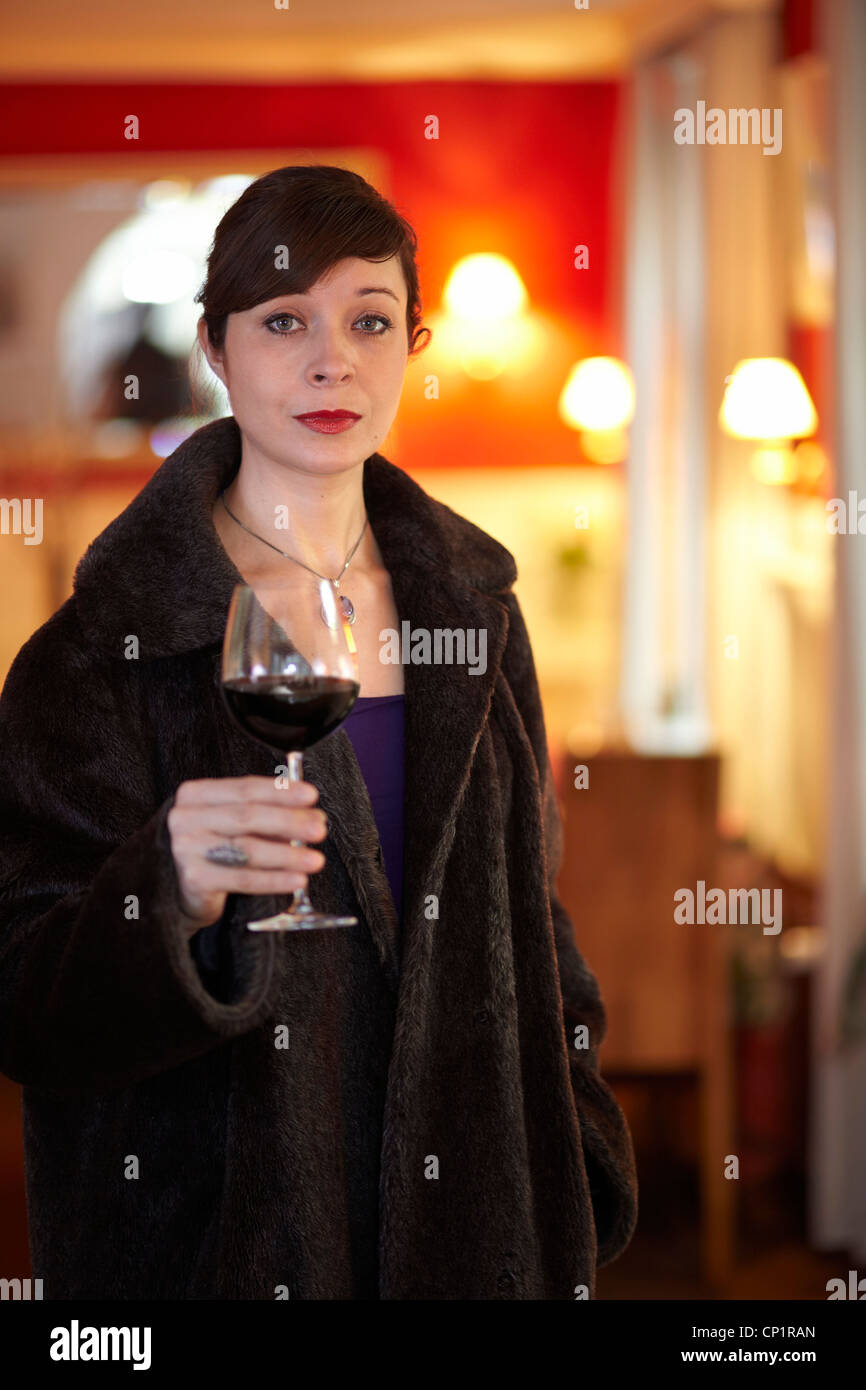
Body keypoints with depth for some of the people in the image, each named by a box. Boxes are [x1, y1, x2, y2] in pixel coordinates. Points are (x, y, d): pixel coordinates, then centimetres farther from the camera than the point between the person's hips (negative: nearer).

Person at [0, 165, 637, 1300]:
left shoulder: (473, 609, 4)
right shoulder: (103, 650, -10)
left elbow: (530, 923, 12)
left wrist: (575, 1187, 3)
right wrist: (172, 900, -33)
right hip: (211, 1238, -4)